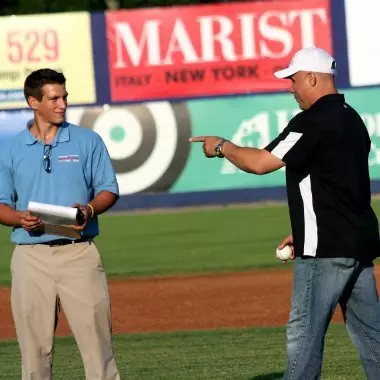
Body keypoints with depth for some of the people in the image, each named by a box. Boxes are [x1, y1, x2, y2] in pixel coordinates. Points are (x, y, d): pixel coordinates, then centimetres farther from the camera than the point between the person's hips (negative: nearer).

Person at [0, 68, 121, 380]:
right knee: (35, 347, 3)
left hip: (79, 252, -1)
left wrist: (89, 210, -14)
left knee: (96, 339, -7)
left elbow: (109, 189, 7)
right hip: (31, 257, 1)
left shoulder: (88, 141, 7)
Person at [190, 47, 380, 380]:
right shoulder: (351, 118, 16)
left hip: (327, 251, -9)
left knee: (305, 331, -5)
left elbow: (260, 163, -17)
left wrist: (222, 147, 1)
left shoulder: (313, 121, -14)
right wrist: (305, 233, 24)